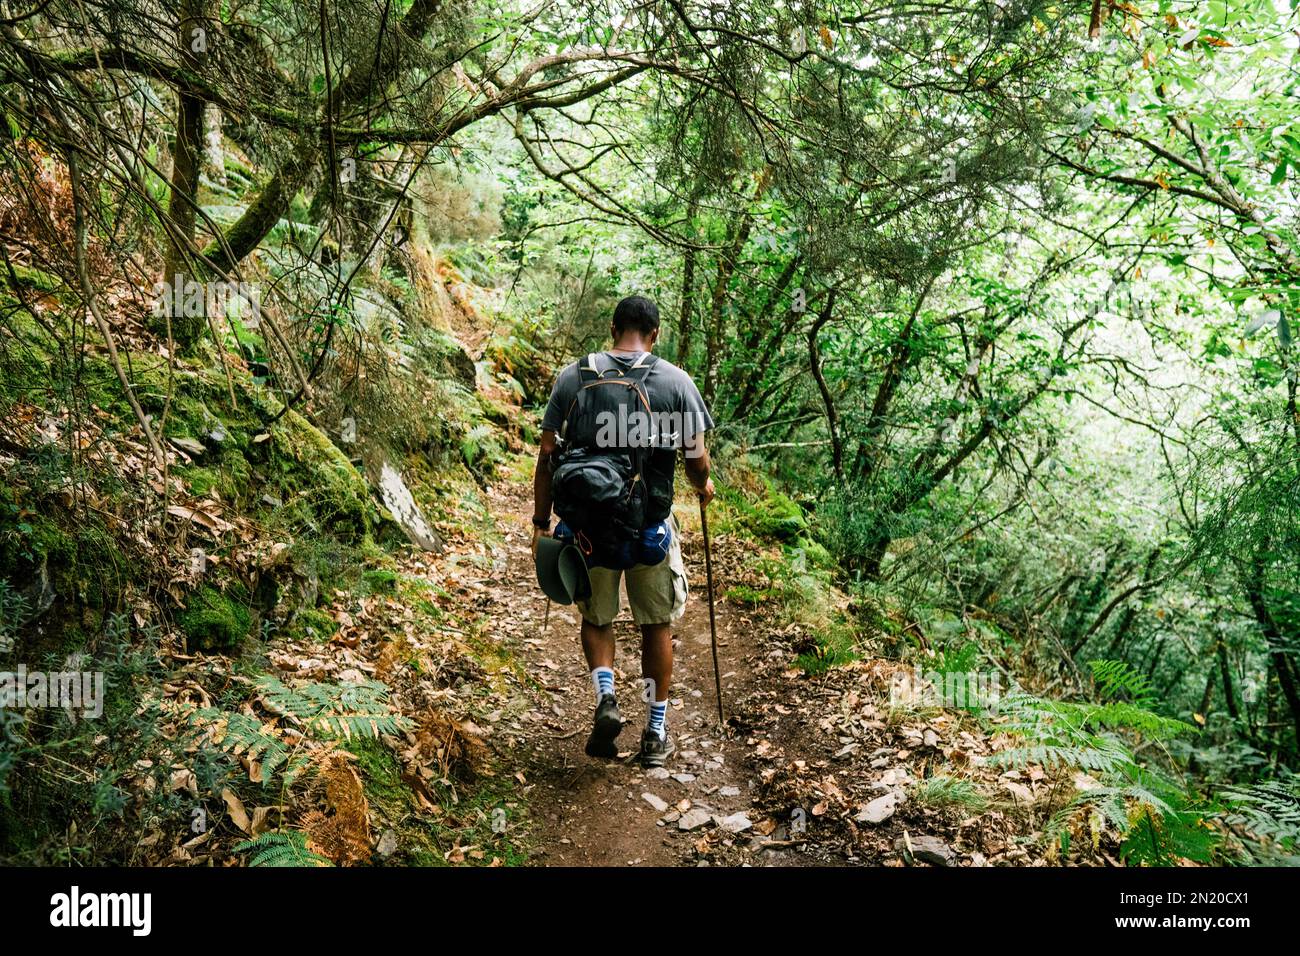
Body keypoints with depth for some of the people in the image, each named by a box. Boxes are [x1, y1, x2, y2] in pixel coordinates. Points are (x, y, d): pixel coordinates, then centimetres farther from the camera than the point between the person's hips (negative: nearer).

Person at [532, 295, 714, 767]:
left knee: (596, 617, 22)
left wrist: (540, 523, 5)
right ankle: (656, 732, 23)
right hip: (651, 524, -1)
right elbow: (697, 459, -3)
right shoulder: (675, 380, -4)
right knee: (657, 624, 16)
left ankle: (606, 697, 0)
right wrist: (704, 486, 20)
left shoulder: (573, 377, -1)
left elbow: (547, 457, -2)